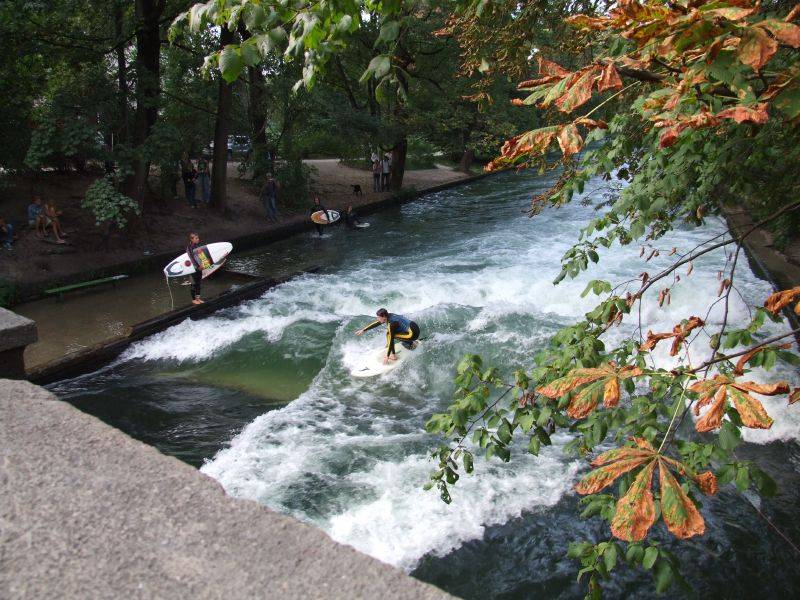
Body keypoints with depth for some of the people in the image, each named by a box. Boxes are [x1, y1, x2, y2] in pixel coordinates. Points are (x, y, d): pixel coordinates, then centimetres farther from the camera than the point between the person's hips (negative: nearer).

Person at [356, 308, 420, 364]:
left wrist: (387, 357, -13)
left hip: (413, 334, -9)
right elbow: (376, 324, 18)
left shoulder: (391, 323, -19)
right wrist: (363, 330, 22)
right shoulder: (388, 316, 5)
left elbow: (391, 341, -18)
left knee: (389, 335, -10)